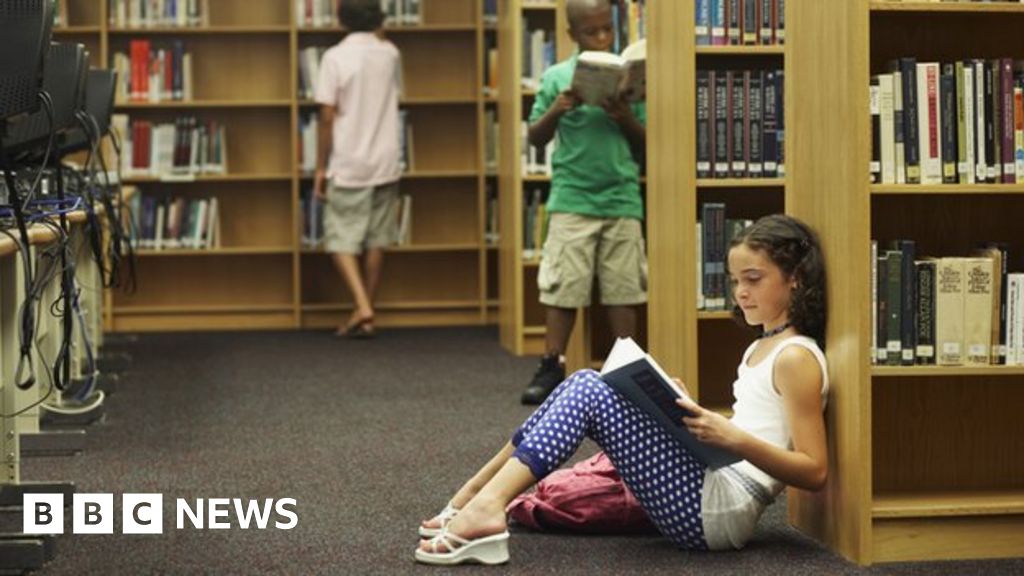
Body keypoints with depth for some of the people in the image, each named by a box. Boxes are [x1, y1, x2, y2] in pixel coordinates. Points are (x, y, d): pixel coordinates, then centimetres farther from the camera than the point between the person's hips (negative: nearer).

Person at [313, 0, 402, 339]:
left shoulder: (335, 57, -10)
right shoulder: (390, 54, 3)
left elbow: (327, 118, -12)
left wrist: (321, 167, -4)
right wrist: (378, 35, 29)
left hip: (348, 166, -4)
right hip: (385, 163, 4)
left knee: (341, 240, 4)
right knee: (376, 241, 10)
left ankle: (362, 306, -13)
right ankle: (365, 315, 15)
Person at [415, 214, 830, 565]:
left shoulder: (796, 358, -8)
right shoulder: (760, 349, 20)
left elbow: (814, 472, -14)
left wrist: (734, 438, -26)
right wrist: (692, 413, 10)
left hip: (718, 509, -9)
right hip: (706, 492, 9)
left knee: (589, 391, -17)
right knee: (584, 388, 5)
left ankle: (487, 505, -28)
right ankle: (478, 494, -1)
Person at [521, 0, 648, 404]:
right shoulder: (556, 78, 2)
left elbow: (648, 144, 8)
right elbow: (536, 138, 6)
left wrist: (628, 120, -12)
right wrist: (555, 111, -12)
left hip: (622, 200, 1)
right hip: (572, 200, -1)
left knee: (623, 289, 5)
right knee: (562, 288, 0)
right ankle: (552, 368, 8)